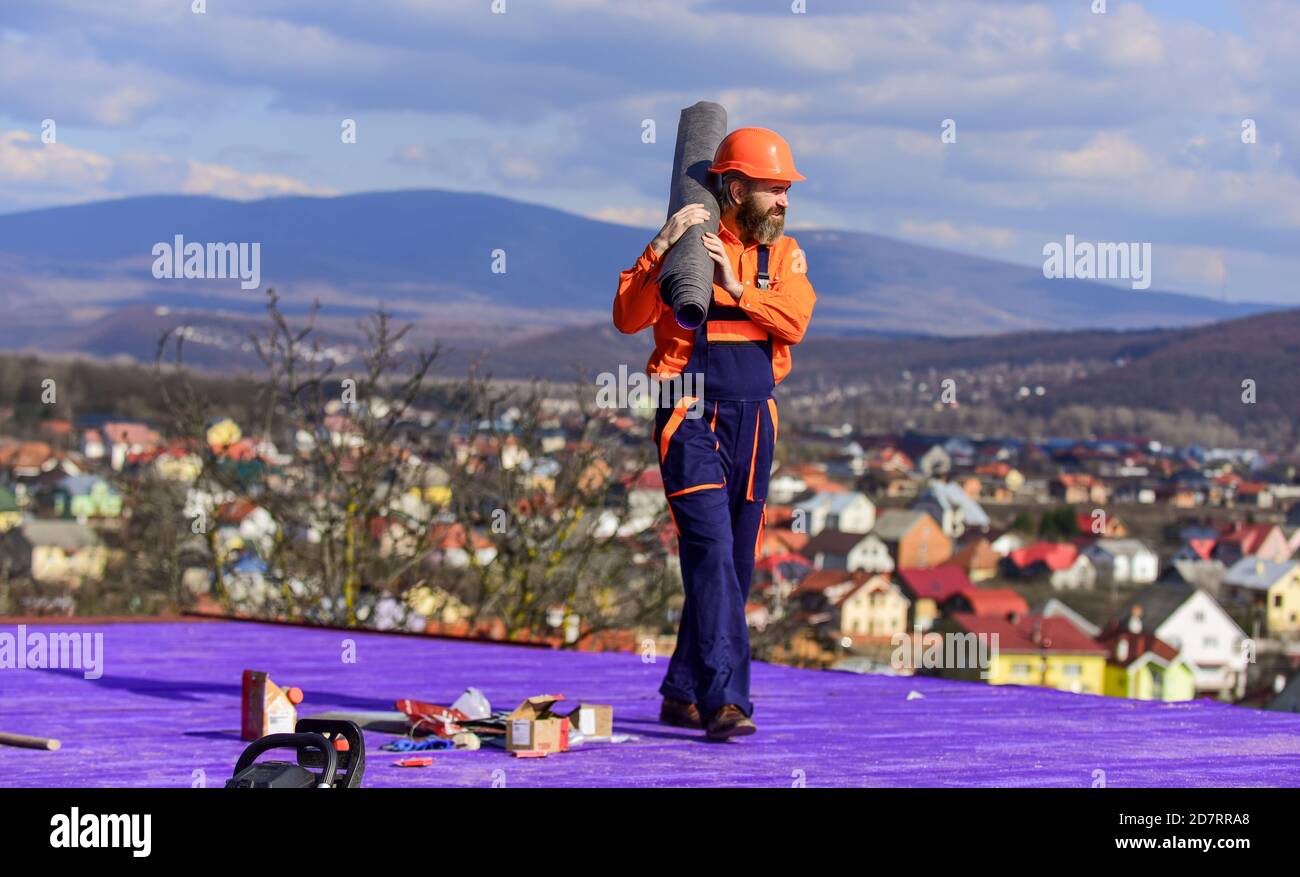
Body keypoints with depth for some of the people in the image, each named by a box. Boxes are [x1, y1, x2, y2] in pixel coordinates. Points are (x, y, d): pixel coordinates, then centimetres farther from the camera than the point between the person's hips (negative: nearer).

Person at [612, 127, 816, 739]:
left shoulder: (785, 254, 10)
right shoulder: (685, 248, -5)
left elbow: (794, 321, -7)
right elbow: (628, 318, -15)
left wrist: (738, 287, -19)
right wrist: (661, 247, -23)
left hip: (754, 420, 6)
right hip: (691, 419, -6)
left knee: (735, 565, 9)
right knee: (712, 553, -17)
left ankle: (682, 694, 20)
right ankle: (725, 699, -23)